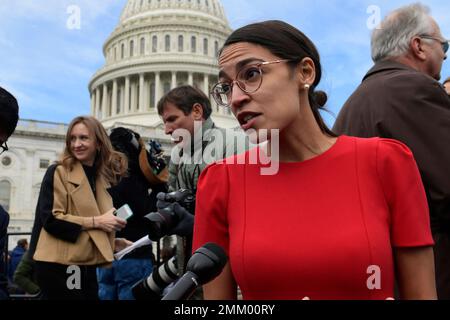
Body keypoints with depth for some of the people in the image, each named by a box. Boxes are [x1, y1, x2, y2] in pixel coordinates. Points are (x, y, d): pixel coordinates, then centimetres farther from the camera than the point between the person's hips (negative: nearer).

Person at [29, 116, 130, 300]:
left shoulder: (103, 177, 12)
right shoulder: (58, 172, -6)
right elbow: (50, 219, -14)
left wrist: (112, 242, 4)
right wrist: (95, 222, -17)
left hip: (88, 266, 6)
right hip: (59, 266, -6)